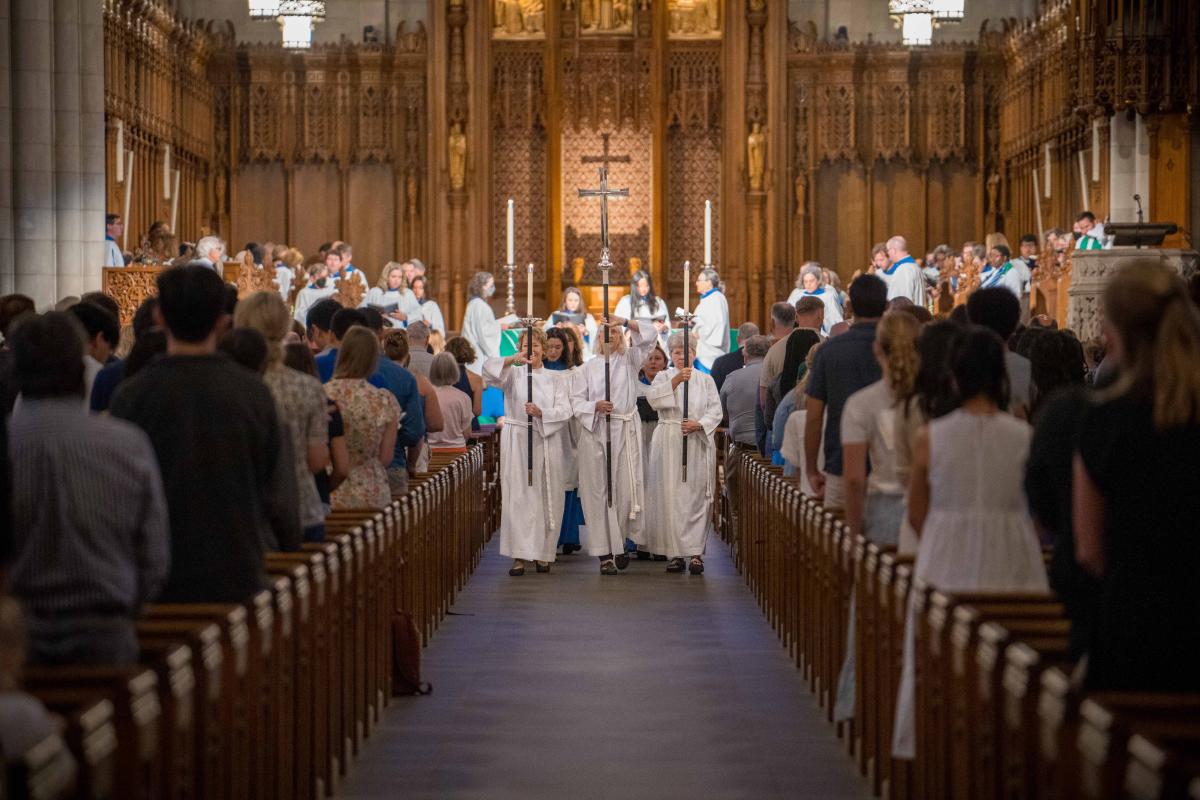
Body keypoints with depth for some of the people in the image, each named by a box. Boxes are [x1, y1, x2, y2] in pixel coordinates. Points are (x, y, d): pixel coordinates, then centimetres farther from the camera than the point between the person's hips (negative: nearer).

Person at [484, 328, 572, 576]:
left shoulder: (554, 380, 13)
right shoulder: (513, 374, 9)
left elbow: (564, 411, 1)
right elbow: (489, 369, -12)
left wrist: (541, 413, -17)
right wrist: (512, 360, -30)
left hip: (545, 441, 2)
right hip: (517, 440, -2)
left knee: (545, 497, 0)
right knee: (518, 496, -7)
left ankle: (542, 552, 10)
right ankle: (519, 555, -8)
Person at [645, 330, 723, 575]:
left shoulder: (705, 380, 14)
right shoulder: (663, 377, 11)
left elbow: (715, 411, 5)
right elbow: (653, 398, -9)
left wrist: (699, 424, -13)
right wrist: (676, 380, -22)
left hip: (698, 444, 1)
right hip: (669, 444, 0)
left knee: (697, 497, -5)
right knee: (671, 497, -6)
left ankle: (695, 552, -6)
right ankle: (676, 552, -3)